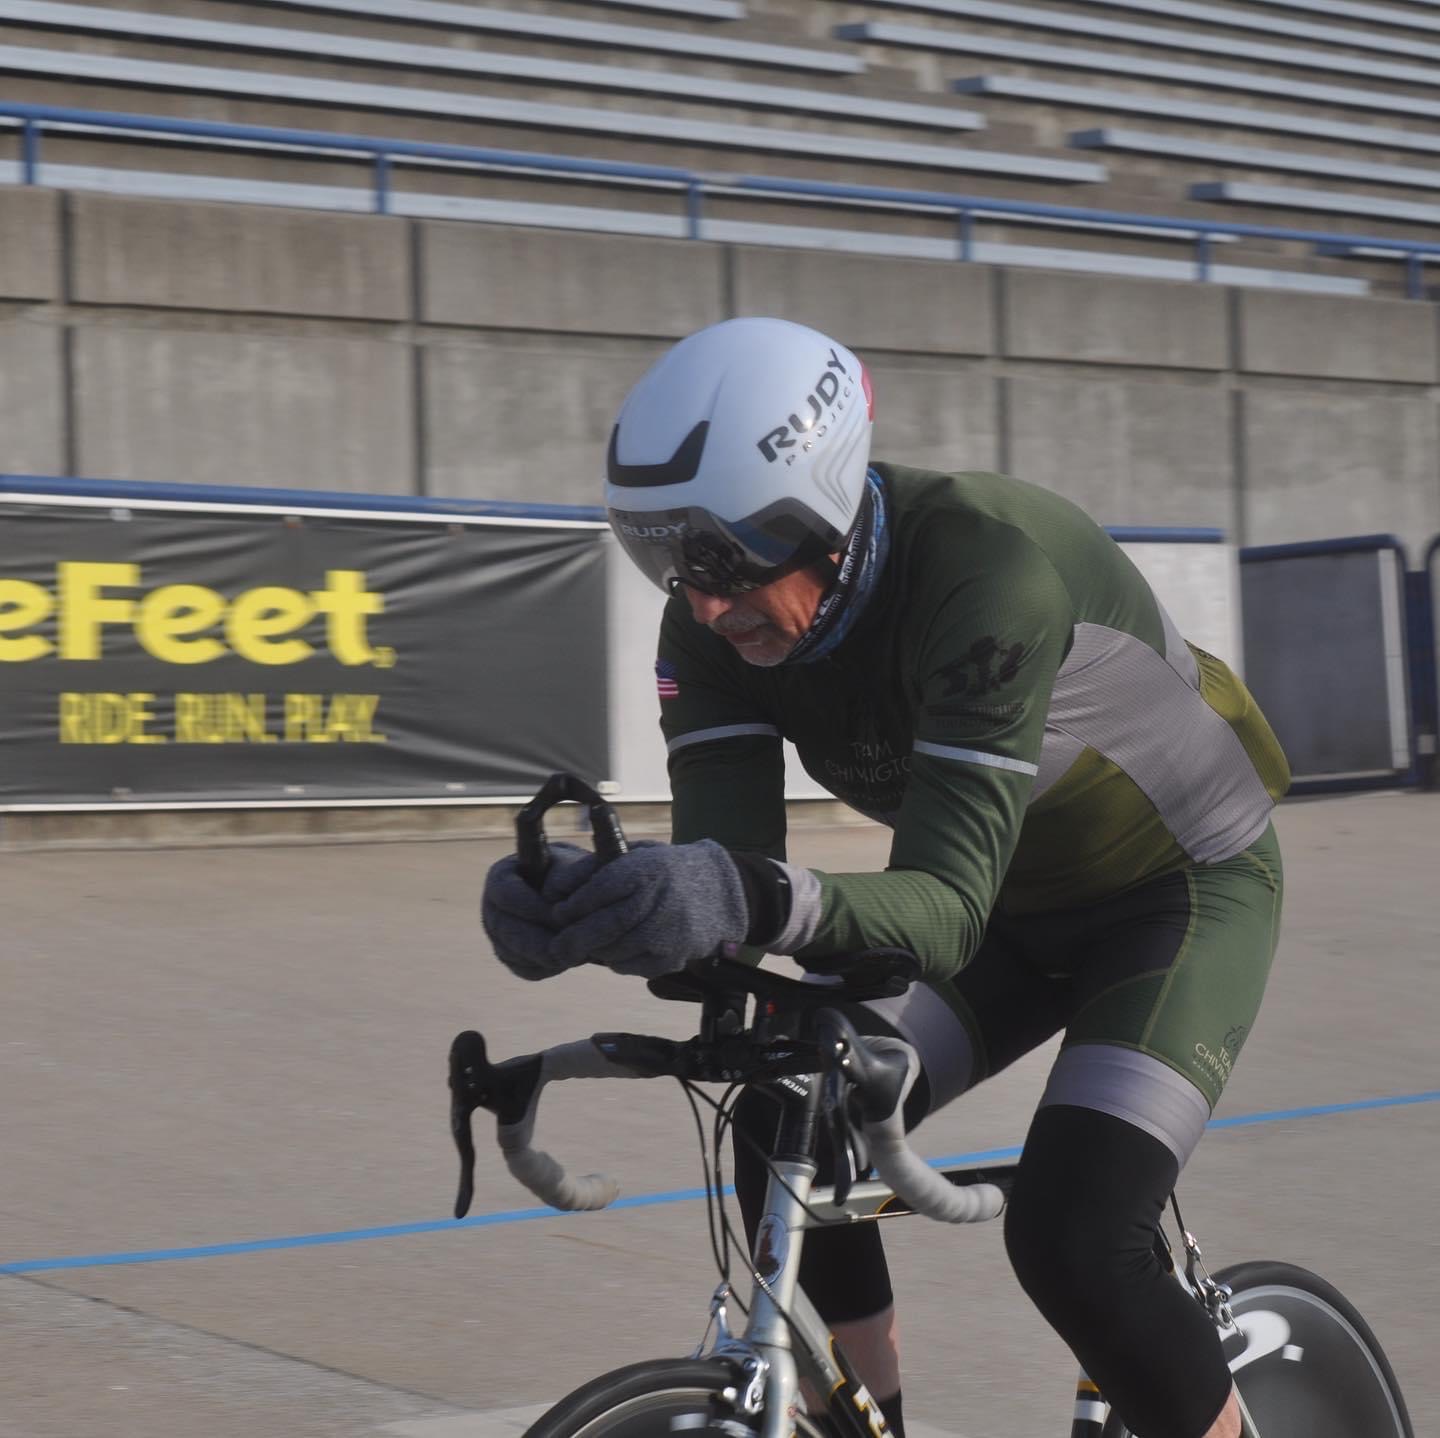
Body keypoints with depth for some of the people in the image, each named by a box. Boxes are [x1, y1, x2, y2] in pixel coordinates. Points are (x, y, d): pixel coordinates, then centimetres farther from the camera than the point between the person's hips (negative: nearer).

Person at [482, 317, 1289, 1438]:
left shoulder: (985, 569, -37)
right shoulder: (718, 623, -17)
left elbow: (947, 902, -43)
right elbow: (722, 865, -24)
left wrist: (762, 901, -62)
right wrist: (586, 904, -46)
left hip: (1183, 883, -6)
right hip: (1013, 901, 7)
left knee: (1073, 1242, -23)